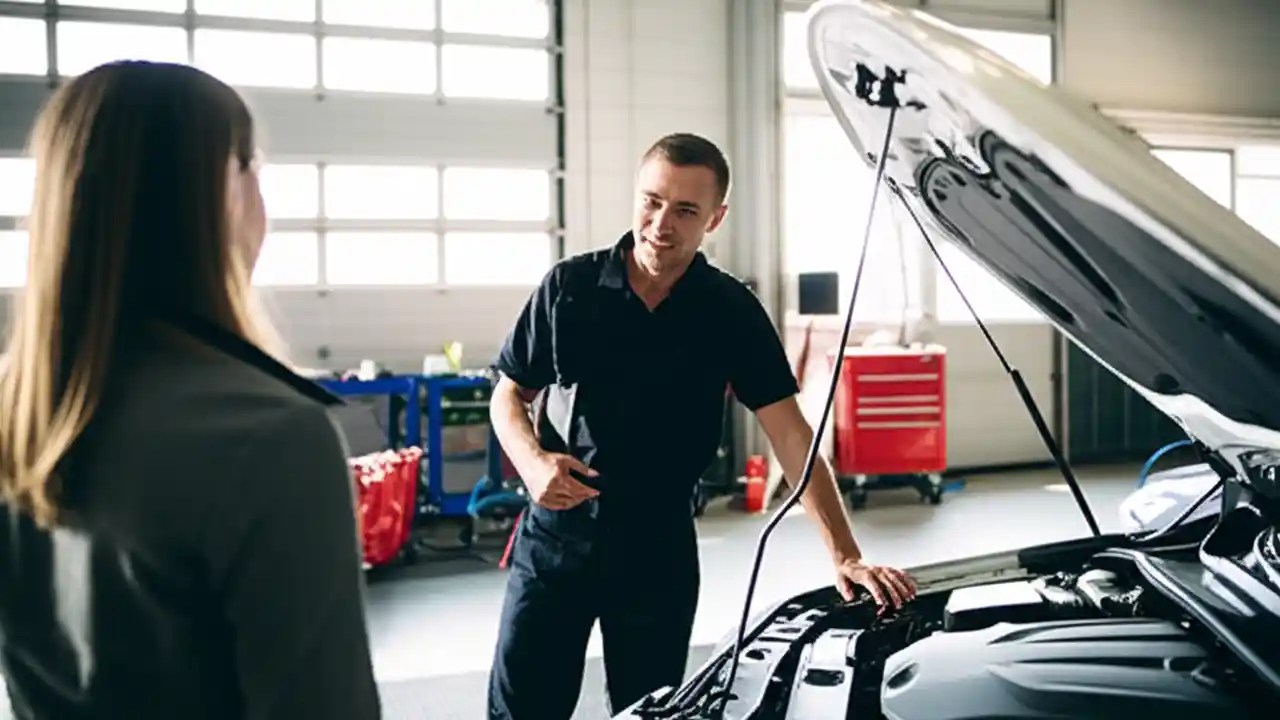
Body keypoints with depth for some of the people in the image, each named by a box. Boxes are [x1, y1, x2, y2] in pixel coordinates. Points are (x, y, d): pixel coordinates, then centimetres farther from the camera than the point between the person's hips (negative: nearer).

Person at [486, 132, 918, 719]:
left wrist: (846, 557, -15)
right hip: (555, 534, 0)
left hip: (659, 543, 0)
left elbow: (791, 435, -8)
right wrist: (534, 462, -17)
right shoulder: (569, 286, -5)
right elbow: (509, 393, 5)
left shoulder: (732, 312, -5)